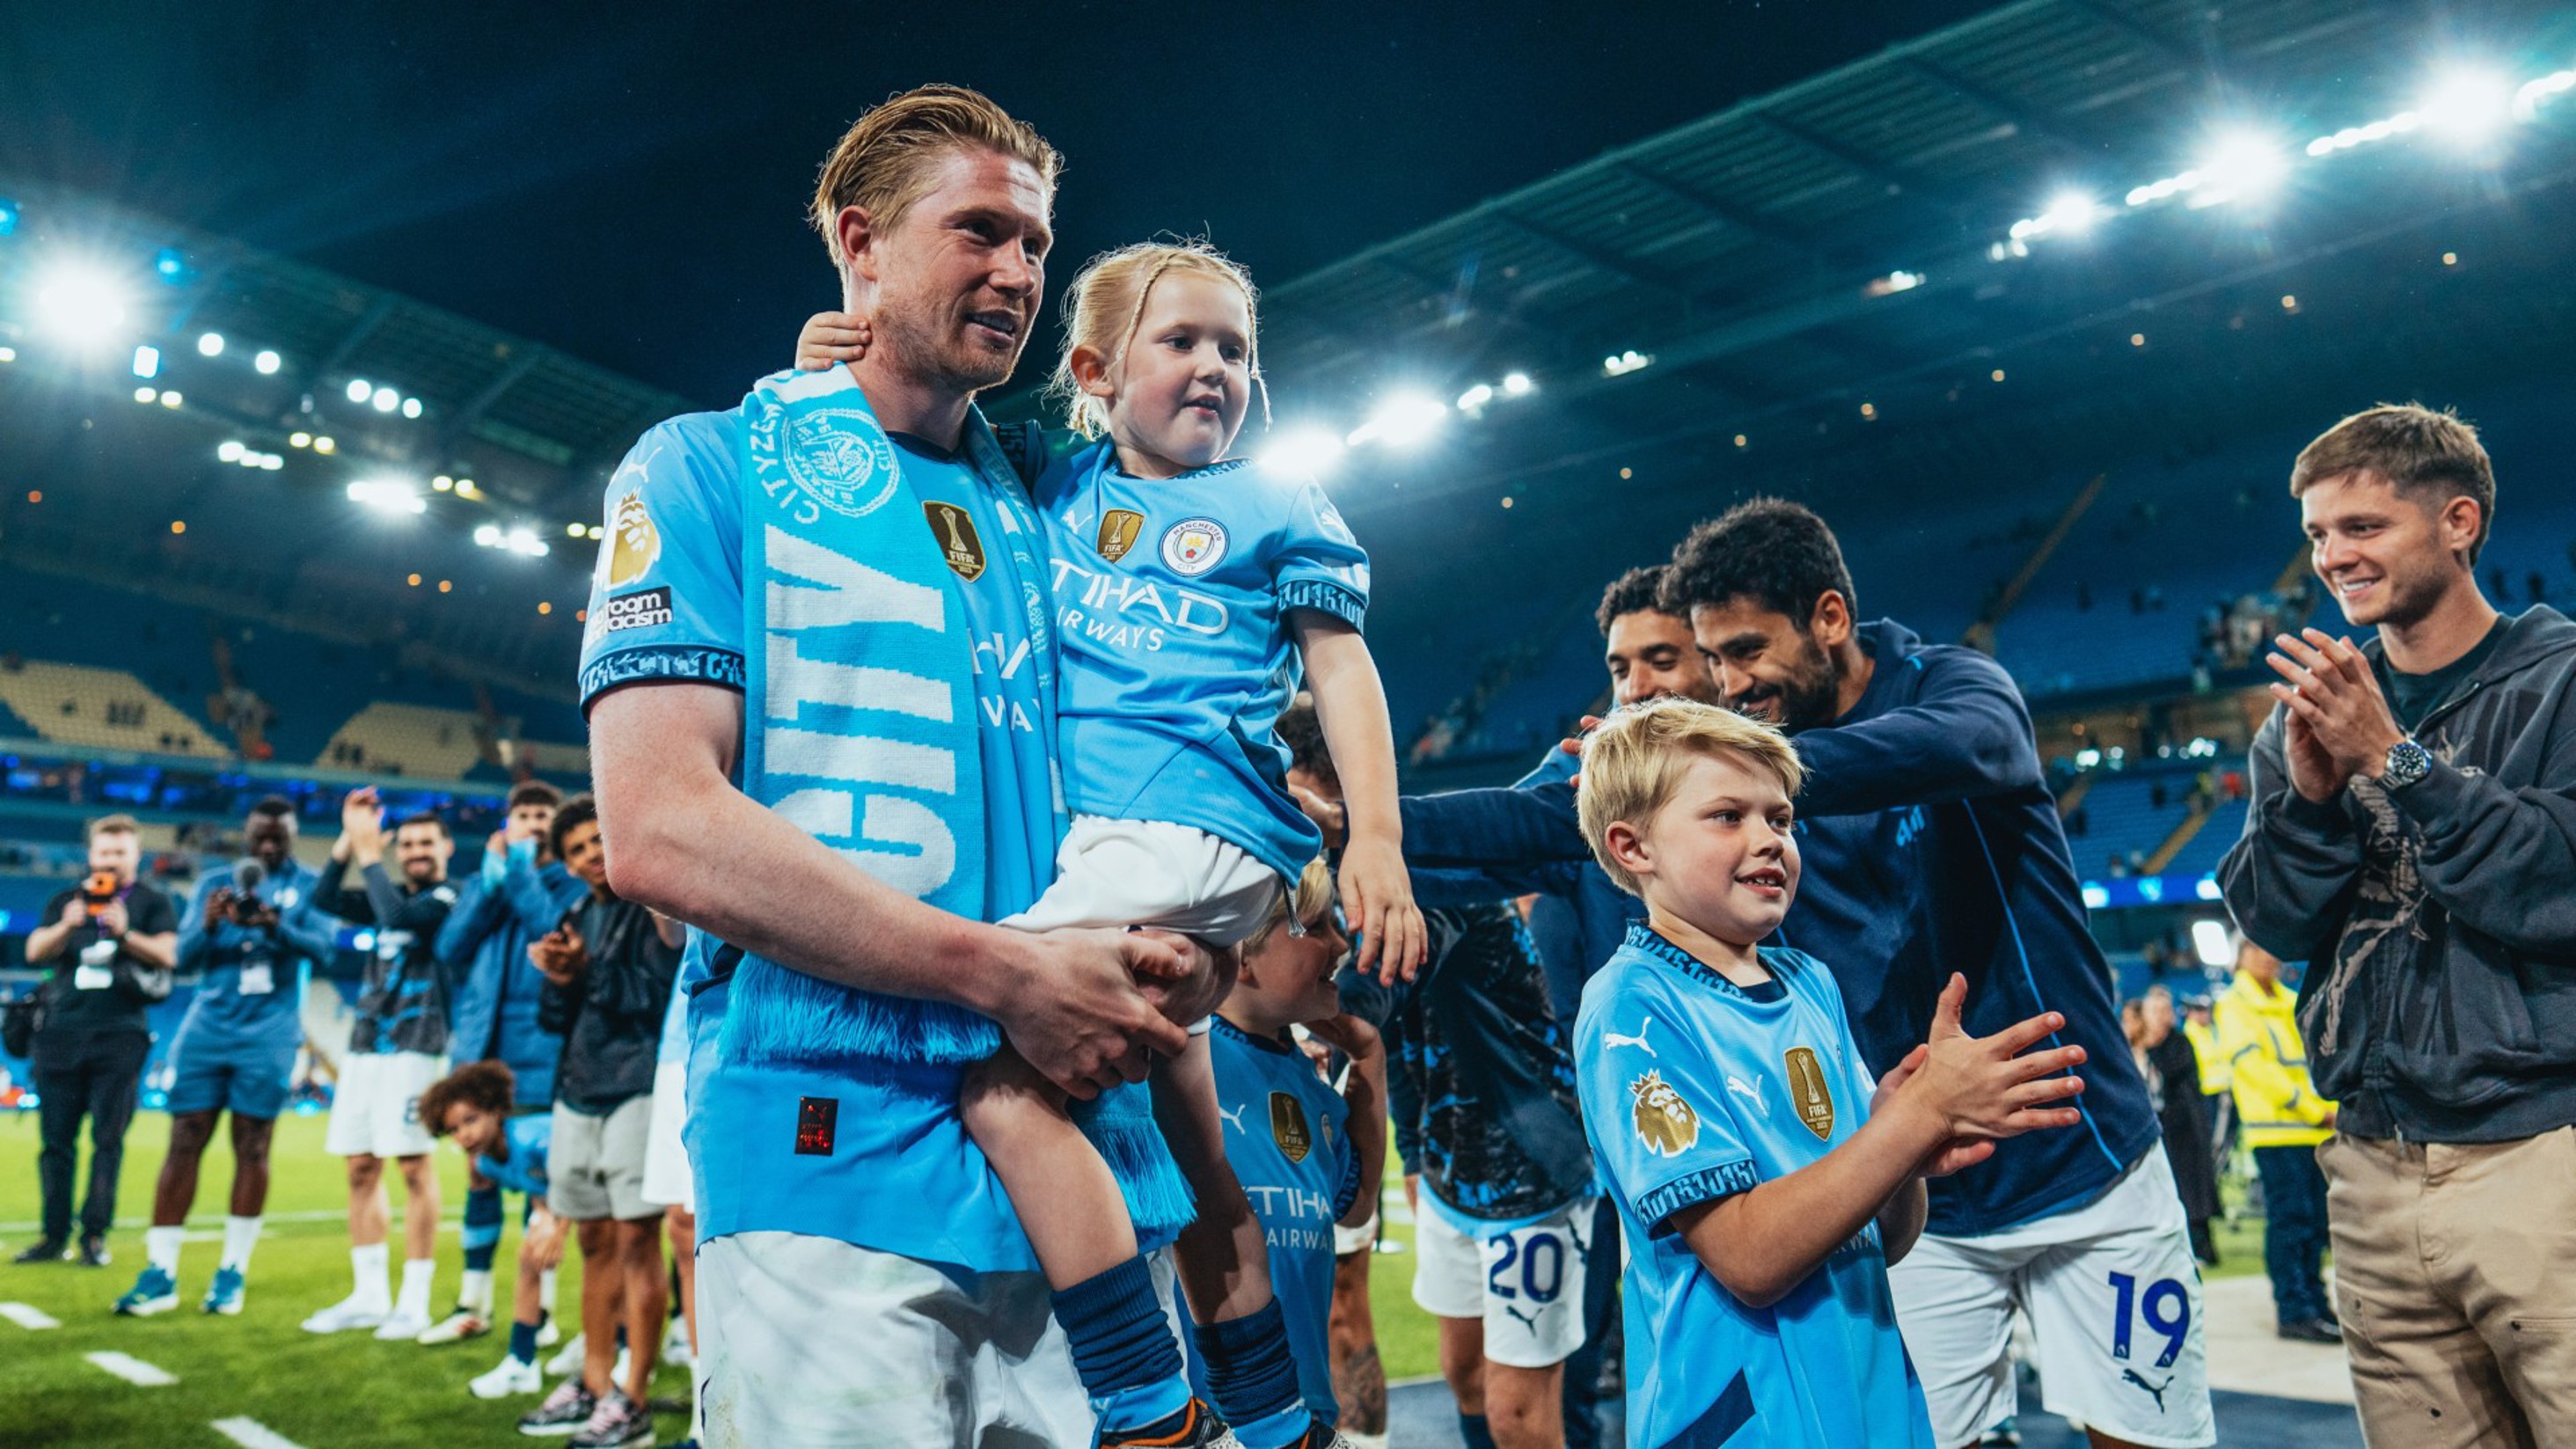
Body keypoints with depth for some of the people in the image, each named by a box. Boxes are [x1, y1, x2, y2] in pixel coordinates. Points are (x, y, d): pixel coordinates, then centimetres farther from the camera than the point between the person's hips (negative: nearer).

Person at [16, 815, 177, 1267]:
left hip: (120, 1036, -3)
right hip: (61, 1033, 3)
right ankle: (55, 1235, 10)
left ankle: (95, 1234, -2)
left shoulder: (153, 904, 8)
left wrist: (126, 933, -23)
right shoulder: (65, 901, 17)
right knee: (56, 1138, 4)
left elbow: (167, 955, -6)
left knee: (108, 1139, -5)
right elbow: (36, 951, 3)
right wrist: (66, 927, -17)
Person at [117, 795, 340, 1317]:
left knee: (252, 1147, -1)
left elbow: (322, 947, -11)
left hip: (267, 1033, -2)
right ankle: (160, 1274, 5)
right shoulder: (214, 883, 12)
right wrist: (208, 925, -16)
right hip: (208, 1025, 3)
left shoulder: (309, 885, 5)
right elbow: (184, 957, 5)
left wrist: (276, 926, -30)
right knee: (185, 1142, 0)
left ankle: (233, 1272, 8)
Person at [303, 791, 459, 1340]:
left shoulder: (449, 898, -3)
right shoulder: (392, 896, 18)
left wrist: (368, 853, -13)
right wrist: (349, 839, 2)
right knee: (361, 1168, 9)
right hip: (365, 1046, 8)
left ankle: (415, 1301, 0)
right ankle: (369, 1295, 18)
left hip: (414, 1048, -8)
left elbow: (400, 916, -20)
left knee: (414, 1166, -6)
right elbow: (325, 899, 10)